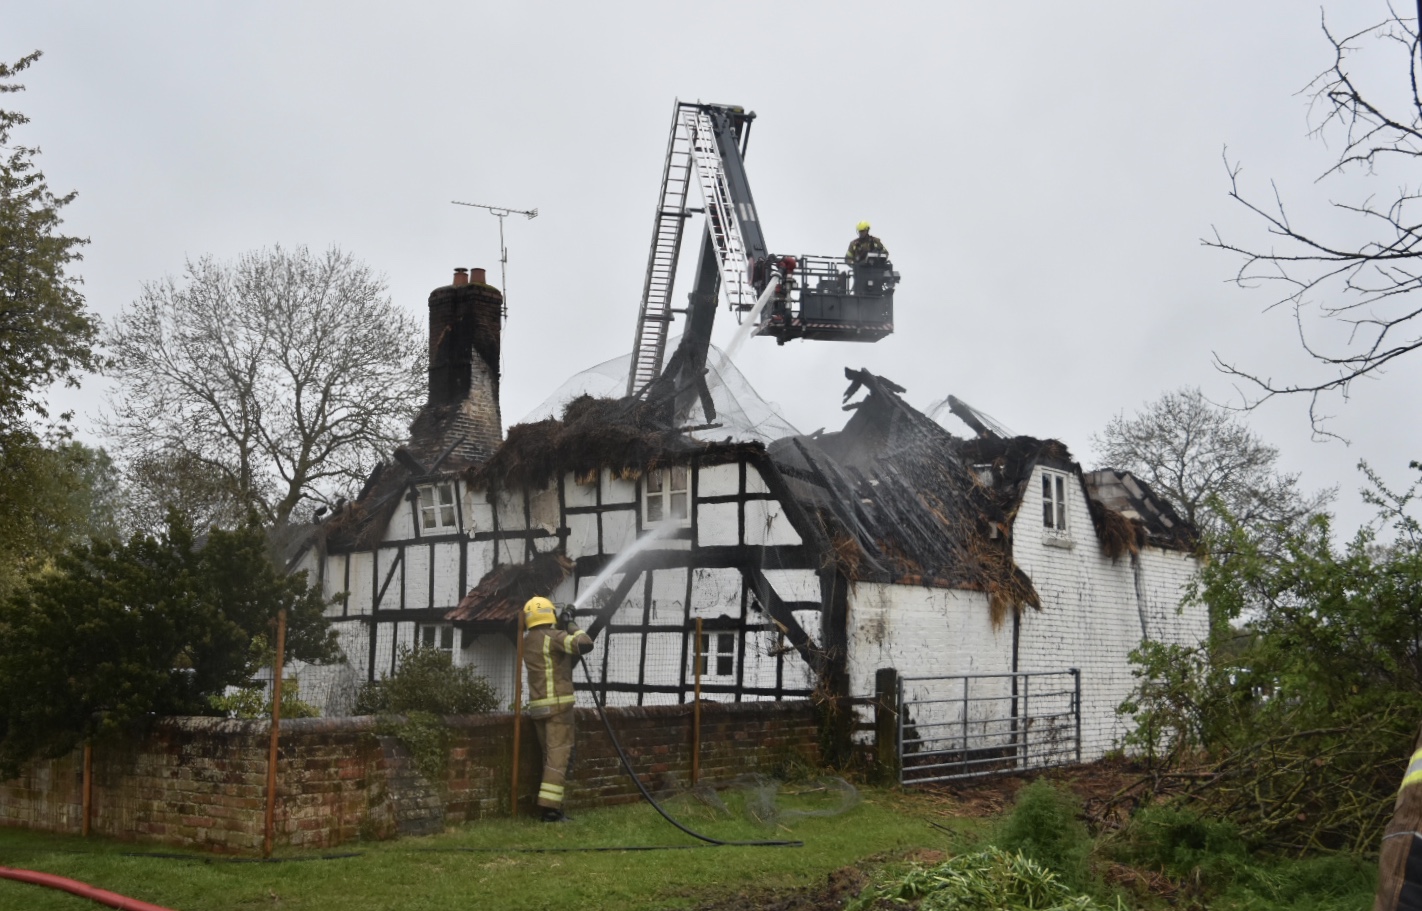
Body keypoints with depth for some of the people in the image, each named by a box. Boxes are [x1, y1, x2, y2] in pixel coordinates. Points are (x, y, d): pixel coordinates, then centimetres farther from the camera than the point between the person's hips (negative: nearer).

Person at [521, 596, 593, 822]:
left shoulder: (526, 641, 14)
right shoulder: (553, 636, -10)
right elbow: (585, 644, -22)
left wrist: (563, 626, 24)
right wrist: (571, 625, -7)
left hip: (537, 705, 7)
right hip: (557, 703, -7)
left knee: (550, 754, 14)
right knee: (558, 754, -7)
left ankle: (551, 804, 14)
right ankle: (550, 807, -12)